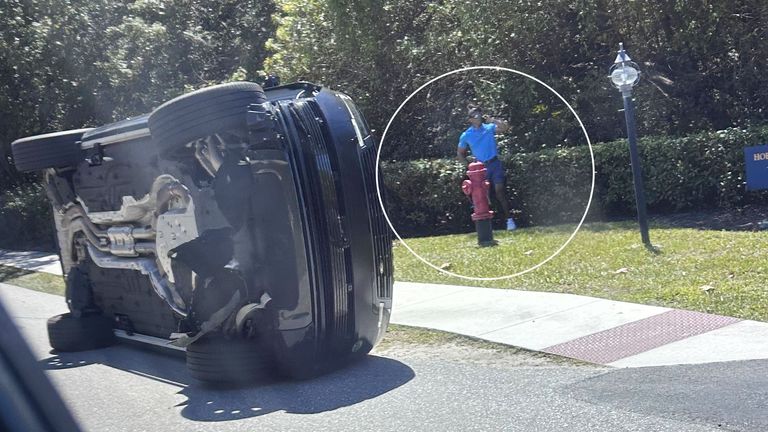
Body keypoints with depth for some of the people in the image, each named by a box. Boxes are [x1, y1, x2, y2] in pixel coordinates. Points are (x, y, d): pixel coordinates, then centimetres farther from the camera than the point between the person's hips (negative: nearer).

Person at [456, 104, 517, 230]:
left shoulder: (489, 128, 3)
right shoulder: (465, 136, 3)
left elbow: (505, 127, -12)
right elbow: (460, 155, 11)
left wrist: (491, 120, -11)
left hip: (495, 164, -1)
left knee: (499, 191, -11)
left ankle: (509, 219, -9)